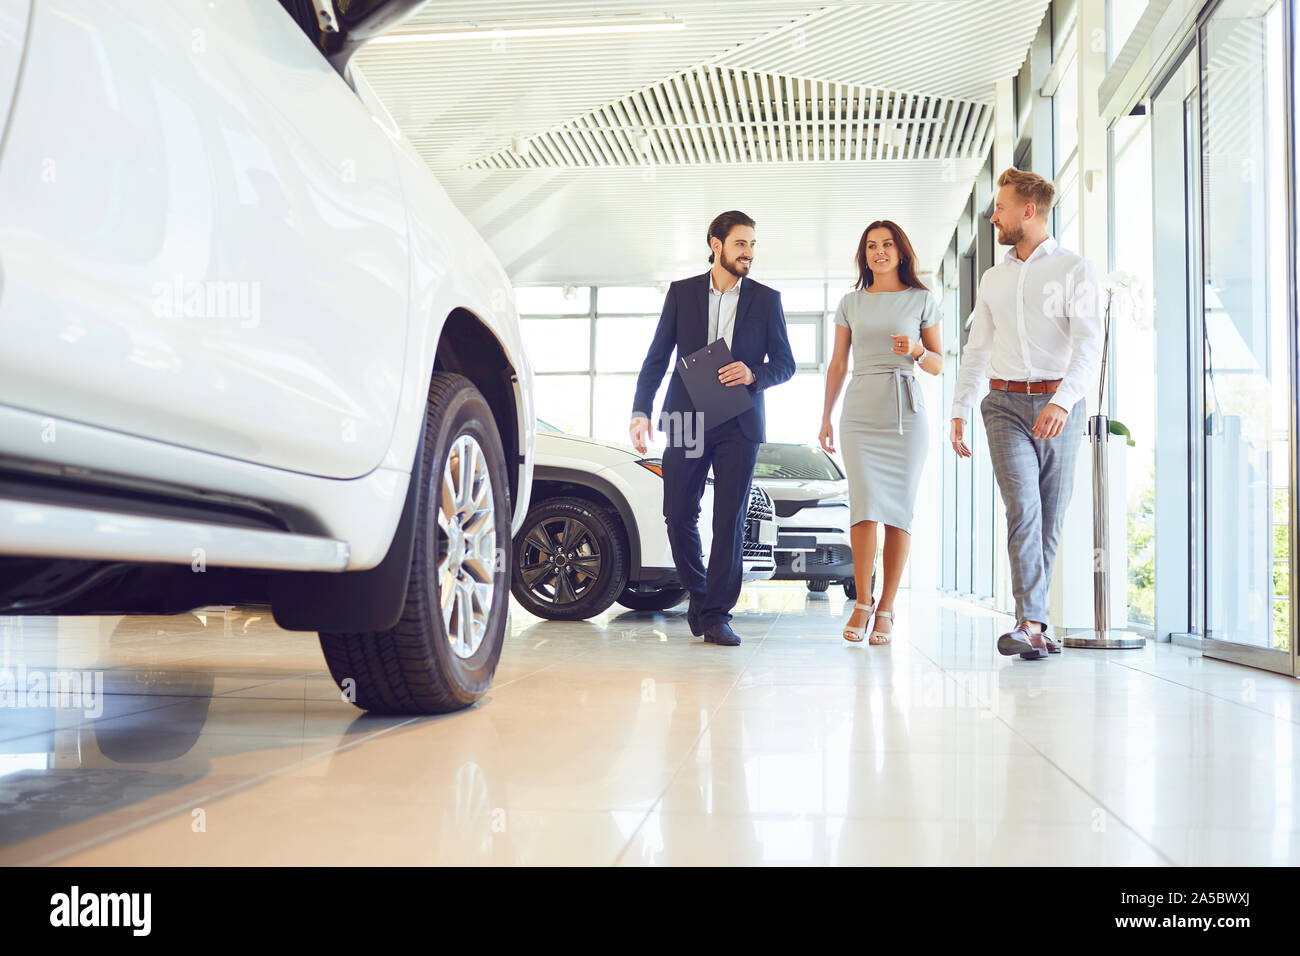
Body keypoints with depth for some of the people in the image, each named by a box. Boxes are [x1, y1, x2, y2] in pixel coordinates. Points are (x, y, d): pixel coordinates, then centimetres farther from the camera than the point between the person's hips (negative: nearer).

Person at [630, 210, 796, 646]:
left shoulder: (767, 299, 9)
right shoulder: (681, 292, 9)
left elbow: (785, 363, 9)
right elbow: (657, 357, 8)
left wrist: (753, 374, -12)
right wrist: (641, 411, -3)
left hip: (739, 425, -1)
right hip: (686, 422, 1)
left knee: (730, 520, -5)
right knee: (678, 516, 0)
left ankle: (716, 614, 1)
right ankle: (698, 594, 22)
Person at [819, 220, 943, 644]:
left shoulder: (922, 300, 9)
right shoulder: (851, 303, 13)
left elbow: (938, 366, 10)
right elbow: (837, 365, 15)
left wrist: (917, 351, -11)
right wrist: (825, 417, 11)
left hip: (906, 414, 0)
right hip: (860, 414, 1)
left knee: (899, 511, -3)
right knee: (866, 507, -11)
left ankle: (886, 609, 5)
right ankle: (862, 601, 2)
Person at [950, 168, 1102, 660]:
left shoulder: (1074, 269, 1)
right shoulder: (993, 278, 16)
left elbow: (1089, 343, -10)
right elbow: (976, 350, 21)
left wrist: (1063, 401, -25)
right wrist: (958, 412, 14)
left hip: (1059, 405, -2)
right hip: (1005, 403, 2)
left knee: (1050, 518, 3)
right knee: (1023, 509, -15)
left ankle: (1032, 622, 14)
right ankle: (1031, 624, -20)